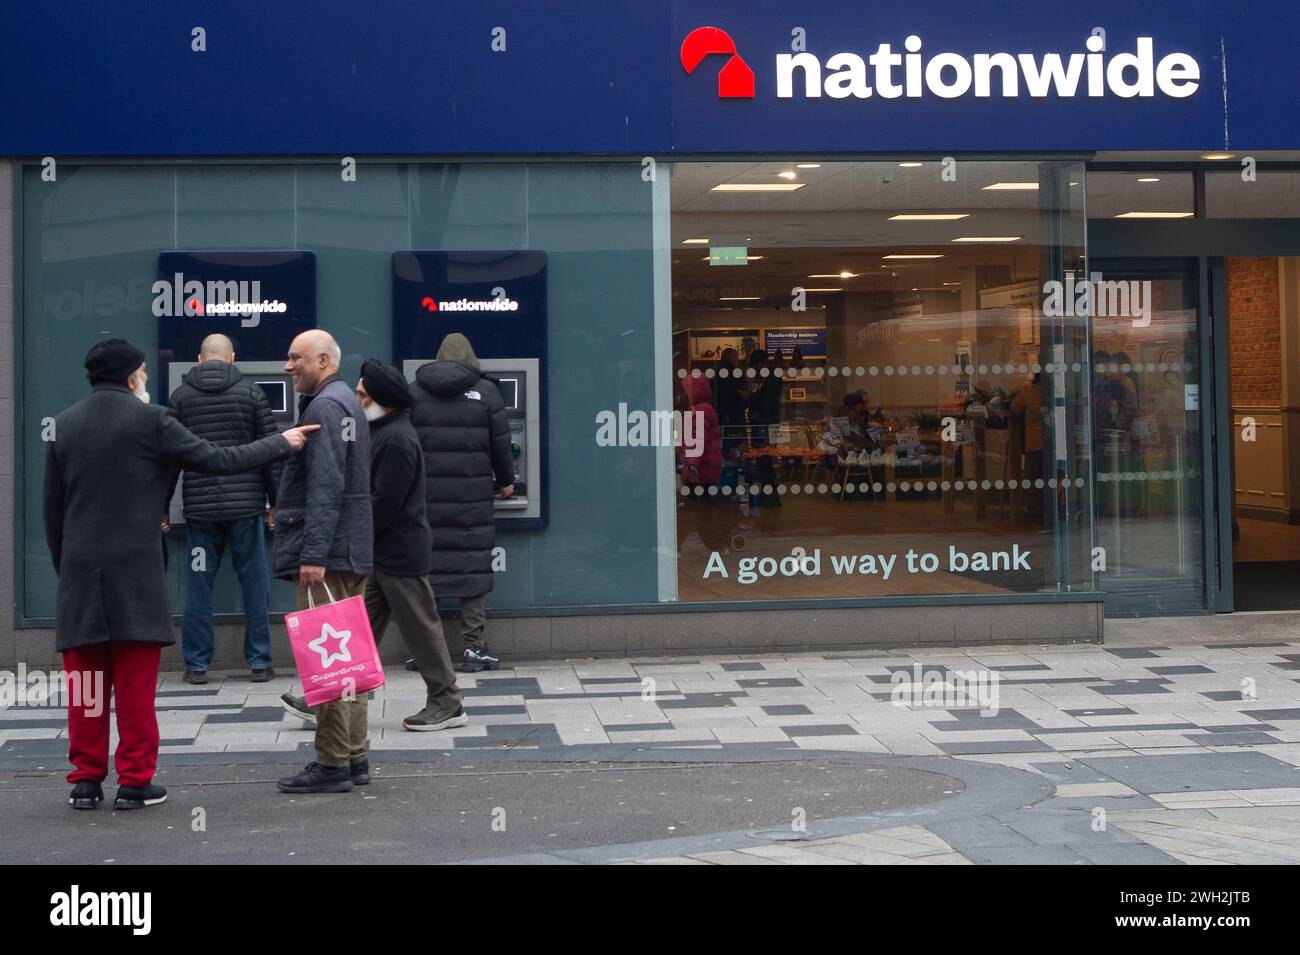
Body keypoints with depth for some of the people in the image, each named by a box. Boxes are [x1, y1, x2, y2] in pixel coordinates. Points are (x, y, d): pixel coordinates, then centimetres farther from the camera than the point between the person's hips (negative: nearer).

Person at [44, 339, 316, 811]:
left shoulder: (62, 426, 9)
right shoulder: (150, 420, -5)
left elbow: (52, 507, 11)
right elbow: (220, 459, -4)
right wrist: (282, 442, 8)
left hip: (79, 572, 4)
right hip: (135, 570, -4)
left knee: (86, 683, 8)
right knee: (135, 686, 1)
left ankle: (86, 780, 12)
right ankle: (135, 781, 5)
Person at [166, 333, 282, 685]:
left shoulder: (181, 396, 4)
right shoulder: (251, 393, 1)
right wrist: (276, 502, 6)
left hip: (200, 507, 1)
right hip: (246, 504, -1)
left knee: (198, 587, 7)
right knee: (253, 585, 7)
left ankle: (196, 665, 9)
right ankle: (259, 662, 10)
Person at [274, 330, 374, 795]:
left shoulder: (324, 407, -13)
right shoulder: (347, 403, 19)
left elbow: (325, 487, -21)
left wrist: (313, 555, -24)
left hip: (327, 553, -11)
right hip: (354, 551, 11)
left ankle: (332, 764, -5)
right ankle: (354, 757, 19)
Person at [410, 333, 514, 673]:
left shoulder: (415, 392, 6)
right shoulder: (485, 391, 1)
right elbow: (501, 442, 2)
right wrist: (504, 481, 17)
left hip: (425, 496, 2)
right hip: (473, 495, -1)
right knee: (473, 566, 3)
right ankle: (474, 647, 3)